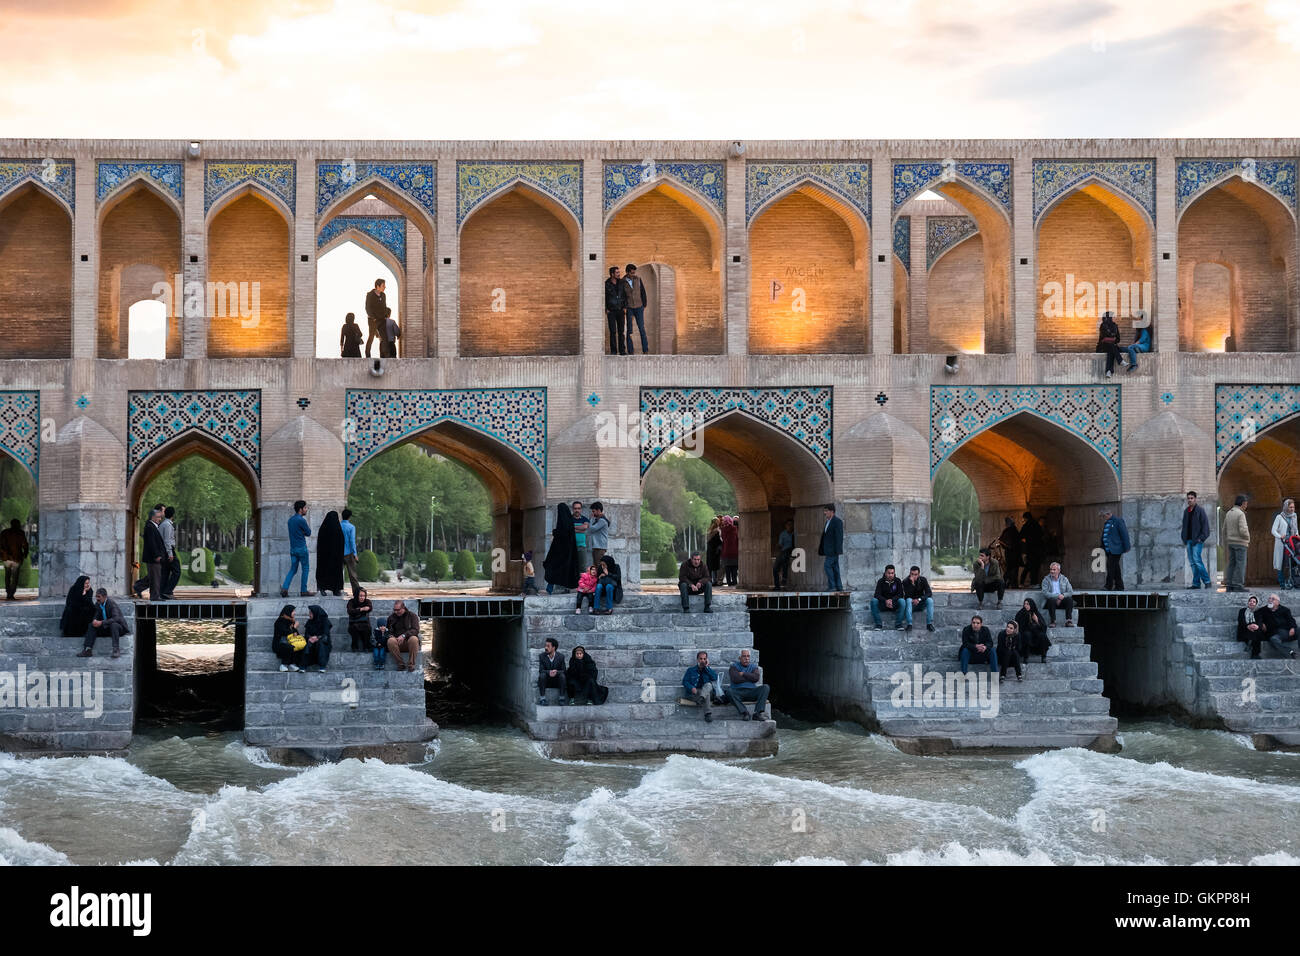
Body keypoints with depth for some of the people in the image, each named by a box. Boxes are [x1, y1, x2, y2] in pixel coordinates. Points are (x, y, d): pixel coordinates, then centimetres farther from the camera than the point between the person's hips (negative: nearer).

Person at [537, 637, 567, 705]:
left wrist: (556, 672, -30)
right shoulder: (542, 656, -4)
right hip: (546, 681, 0)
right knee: (542, 675, -31)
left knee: (562, 676, -30)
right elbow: (541, 670, -10)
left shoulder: (561, 656, -6)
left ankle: (562, 699, -25)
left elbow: (563, 671, -7)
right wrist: (549, 672, -32)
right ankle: (542, 699, -31)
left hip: (557, 681, 0)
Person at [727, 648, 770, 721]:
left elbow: (756, 678, -4)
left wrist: (743, 674, -2)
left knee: (765, 687, -23)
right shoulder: (734, 667, 11)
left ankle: (758, 713, -33)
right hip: (738, 692, -2)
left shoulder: (753, 667, 18)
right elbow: (735, 679, -9)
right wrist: (750, 677, 0)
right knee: (729, 692, -34)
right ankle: (744, 713, -37)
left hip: (751, 692, 2)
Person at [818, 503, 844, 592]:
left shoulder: (837, 521, -11)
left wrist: (837, 550, -21)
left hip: (833, 550, -10)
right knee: (835, 567, 9)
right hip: (829, 550, 10)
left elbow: (839, 537, -16)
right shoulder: (828, 522, 18)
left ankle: (832, 586, -12)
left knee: (827, 565, -14)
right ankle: (839, 587, 10)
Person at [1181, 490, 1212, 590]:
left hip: (1197, 540, -7)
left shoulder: (1200, 510, -5)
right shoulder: (1186, 511, 15)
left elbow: (1205, 525, -8)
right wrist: (1184, 539, 15)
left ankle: (1207, 581, -9)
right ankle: (1196, 584, 7)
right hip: (1189, 540, 7)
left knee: (1196, 559, -16)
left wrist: (1201, 538, -14)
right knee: (1192, 562, 5)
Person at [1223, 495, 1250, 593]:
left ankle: (1229, 585, 5)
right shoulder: (1240, 514, -13)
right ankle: (1238, 585, -10)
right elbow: (1243, 530, -20)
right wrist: (1248, 539, -2)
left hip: (1231, 543, 8)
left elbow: (1225, 530, 14)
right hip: (1240, 542, -8)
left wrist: (1226, 542, 20)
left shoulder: (1228, 513, 11)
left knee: (1232, 564, 8)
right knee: (1240, 564, -6)